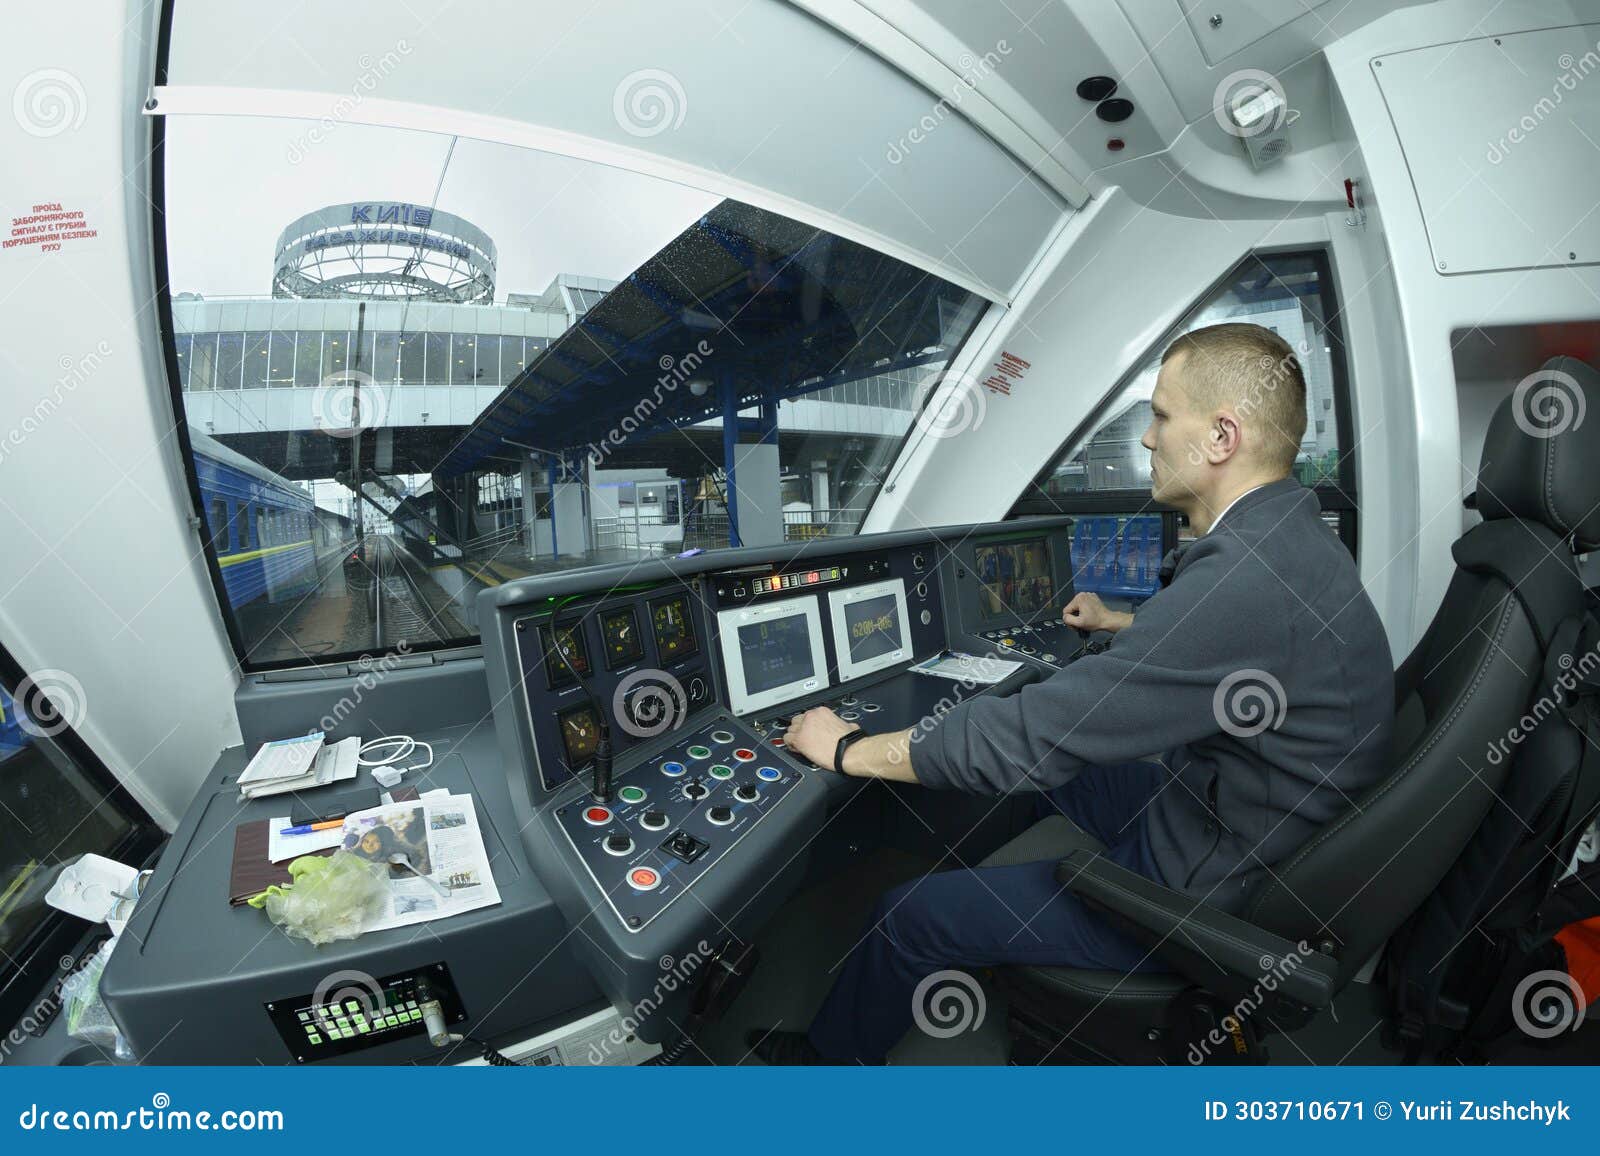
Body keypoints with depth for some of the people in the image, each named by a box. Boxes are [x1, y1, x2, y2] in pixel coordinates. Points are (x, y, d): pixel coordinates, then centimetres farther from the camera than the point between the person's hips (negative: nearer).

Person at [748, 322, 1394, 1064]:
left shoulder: (1249, 577, -34)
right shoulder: (1289, 539, -1)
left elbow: (1031, 732, -32)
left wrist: (847, 750, -20)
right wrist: (1118, 624, 37)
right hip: (1249, 830, 9)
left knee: (911, 914, -2)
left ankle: (831, 1057, 28)